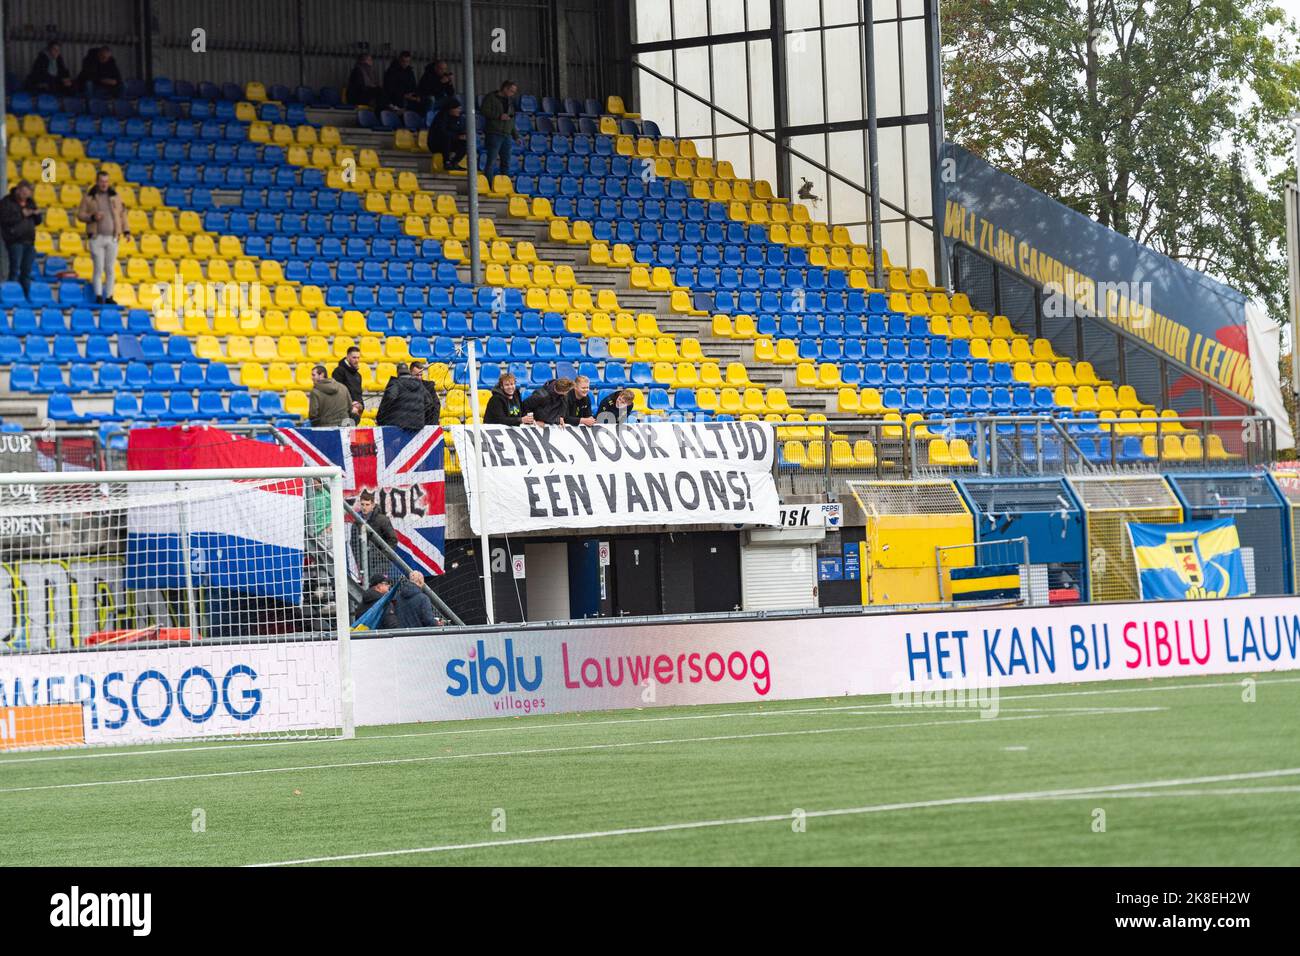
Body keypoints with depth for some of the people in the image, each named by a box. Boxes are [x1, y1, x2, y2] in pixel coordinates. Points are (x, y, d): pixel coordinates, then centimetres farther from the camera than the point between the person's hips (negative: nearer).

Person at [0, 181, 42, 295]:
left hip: (29, 242, 6)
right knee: (15, 271, -9)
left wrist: (37, 215, -1)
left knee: (27, 272, 8)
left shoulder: (30, 202, 16)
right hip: (15, 242, -6)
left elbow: (37, 222, 21)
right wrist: (21, 215, -15)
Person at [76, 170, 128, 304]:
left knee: (110, 269, 2)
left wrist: (126, 230, 0)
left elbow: (122, 214, 12)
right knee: (98, 267, -6)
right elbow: (80, 215, 0)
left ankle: (109, 296, 7)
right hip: (96, 238, -2)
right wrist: (92, 217, -18)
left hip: (112, 238, 2)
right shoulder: (88, 197, 1)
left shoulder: (114, 196, 8)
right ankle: (98, 296, -2)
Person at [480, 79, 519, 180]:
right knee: (491, 161, -8)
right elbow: (485, 111, -12)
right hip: (494, 134, -7)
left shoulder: (509, 102, 20)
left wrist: (516, 136, 20)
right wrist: (499, 116, -18)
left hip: (507, 135, 7)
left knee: (506, 162, 6)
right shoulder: (491, 98, 0)